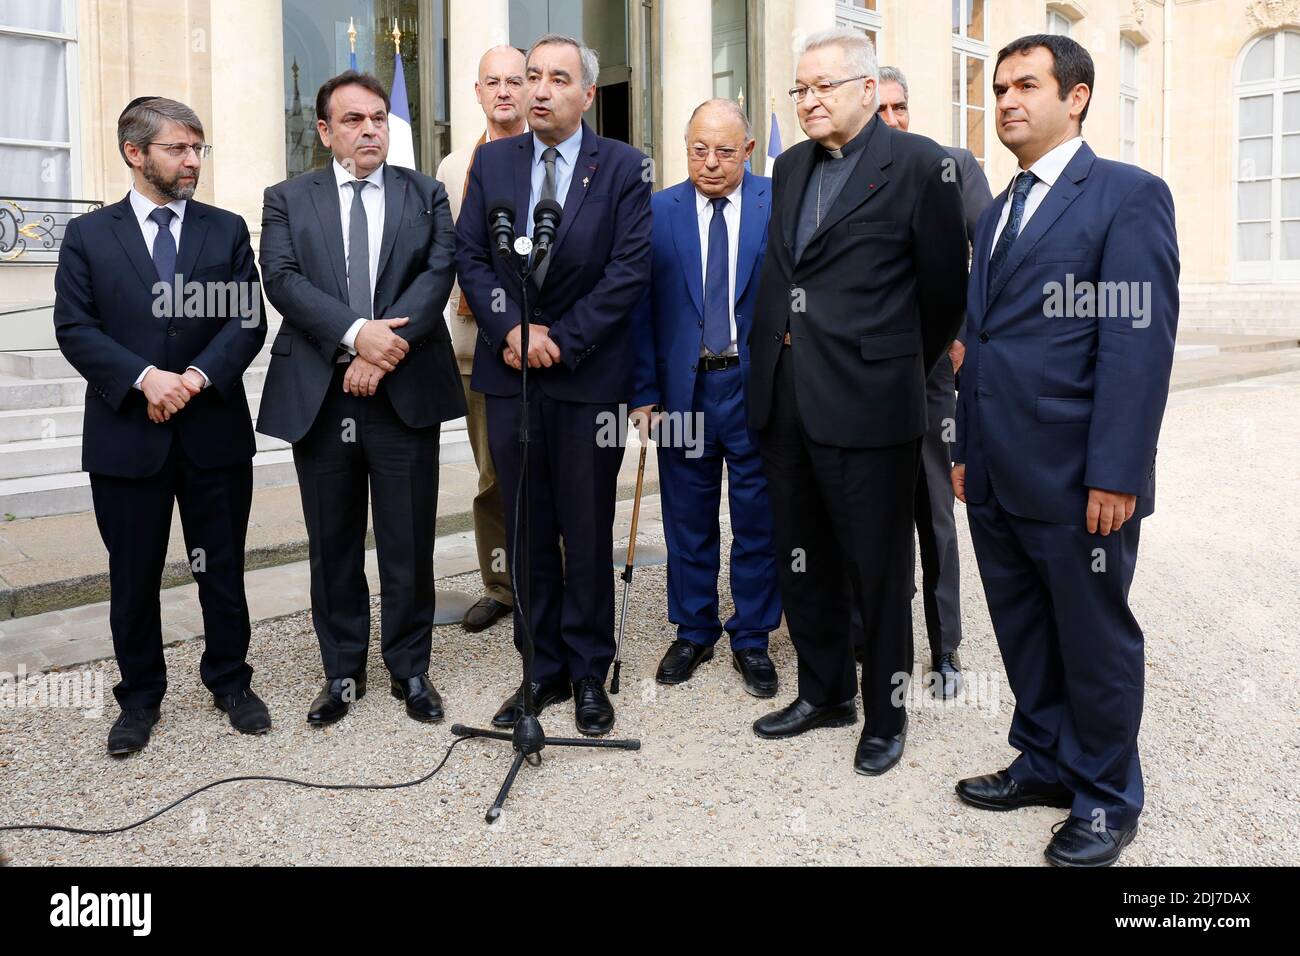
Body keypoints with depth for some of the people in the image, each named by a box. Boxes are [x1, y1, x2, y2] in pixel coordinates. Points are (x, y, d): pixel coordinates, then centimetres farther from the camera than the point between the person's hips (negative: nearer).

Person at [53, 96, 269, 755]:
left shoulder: (226, 230, 7)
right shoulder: (89, 235, 5)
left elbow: (247, 320, -1)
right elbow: (75, 328, -3)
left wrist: (197, 376, -16)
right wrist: (144, 378, -18)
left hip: (215, 432, 1)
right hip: (126, 435, 0)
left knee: (223, 570, 9)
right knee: (133, 578, 9)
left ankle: (231, 682, 27)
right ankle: (140, 698, 26)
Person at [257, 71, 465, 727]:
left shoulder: (425, 195, 10)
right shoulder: (287, 200, 9)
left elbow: (438, 272, -4)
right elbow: (282, 280, -6)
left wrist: (388, 345, -17)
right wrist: (356, 333, -20)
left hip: (405, 392, 0)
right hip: (318, 396, 1)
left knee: (408, 542, 6)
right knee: (332, 544, 10)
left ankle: (410, 669, 21)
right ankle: (342, 670, 24)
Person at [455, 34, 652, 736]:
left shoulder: (622, 166, 0)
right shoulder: (492, 162, 10)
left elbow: (630, 268, -7)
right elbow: (469, 256, 5)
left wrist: (560, 338, -12)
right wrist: (511, 328, -11)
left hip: (588, 376, -3)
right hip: (511, 373, 3)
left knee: (588, 534, 5)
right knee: (526, 533, 9)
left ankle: (589, 676, 19)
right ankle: (544, 671, 21)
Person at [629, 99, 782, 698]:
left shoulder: (780, 205, -1)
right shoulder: (658, 212, 3)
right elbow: (641, 307, 2)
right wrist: (644, 390, -4)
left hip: (756, 385, -1)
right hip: (683, 386, 2)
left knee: (758, 520, 7)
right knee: (688, 519, 11)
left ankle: (752, 639, 23)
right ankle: (693, 633, 28)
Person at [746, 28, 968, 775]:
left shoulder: (919, 166, -6)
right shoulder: (792, 167, 13)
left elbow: (945, 289, -3)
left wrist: (900, 372, 6)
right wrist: (772, 369, 13)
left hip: (867, 405, -6)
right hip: (785, 399, 7)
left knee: (879, 571, 6)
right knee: (804, 561, 16)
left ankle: (886, 713, 24)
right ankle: (825, 693, 33)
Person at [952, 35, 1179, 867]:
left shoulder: (1128, 195, -7)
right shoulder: (998, 212, 16)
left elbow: (1140, 341, -15)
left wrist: (1114, 474, -19)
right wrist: (968, 452, 14)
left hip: (1076, 480, -7)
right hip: (999, 478, 7)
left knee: (1094, 641, 8)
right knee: (1024, 634, 16)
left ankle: (1106, 799, 25)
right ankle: (1046, 764, 34)